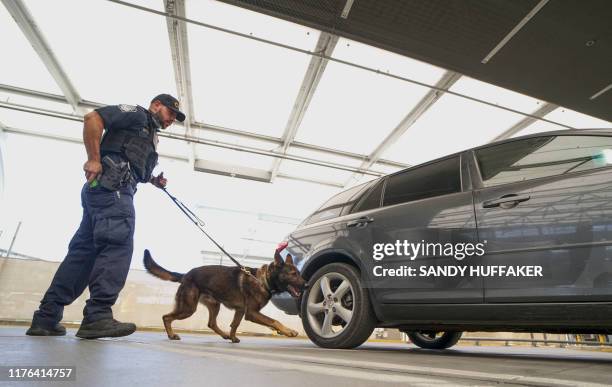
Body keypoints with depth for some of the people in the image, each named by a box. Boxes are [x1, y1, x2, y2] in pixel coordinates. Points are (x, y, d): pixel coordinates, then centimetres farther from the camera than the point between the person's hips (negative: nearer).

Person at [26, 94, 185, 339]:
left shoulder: (150, 136, 32)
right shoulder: (137, 114, 6)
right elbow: (93, 118, -7)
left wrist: (152, 180, 18)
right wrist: (94, 159, -14)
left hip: (115, 188, 9)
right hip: (110, 186, -9)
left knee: (83, 250, 5)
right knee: (118, 245, -18)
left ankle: (46, 318, 8)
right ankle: (97, 316, -22)